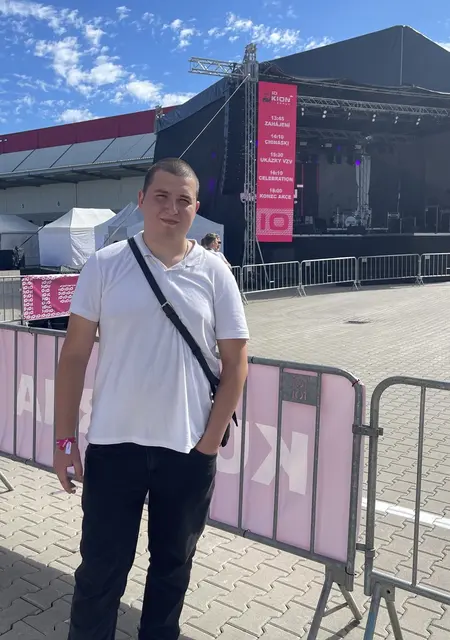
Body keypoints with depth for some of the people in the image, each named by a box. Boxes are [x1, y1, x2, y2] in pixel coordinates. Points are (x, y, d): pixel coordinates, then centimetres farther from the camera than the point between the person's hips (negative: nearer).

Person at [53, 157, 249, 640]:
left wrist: (211, 440, -4)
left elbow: (235, 359, 0)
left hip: (188, 449, 1)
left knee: (173, 564, 18)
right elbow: (74, 353, -1)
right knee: (101, 567, 10)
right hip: (113, 443, -1)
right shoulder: (105, 265, -3)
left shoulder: (214, 273, -2)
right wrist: (64, 440, -3)